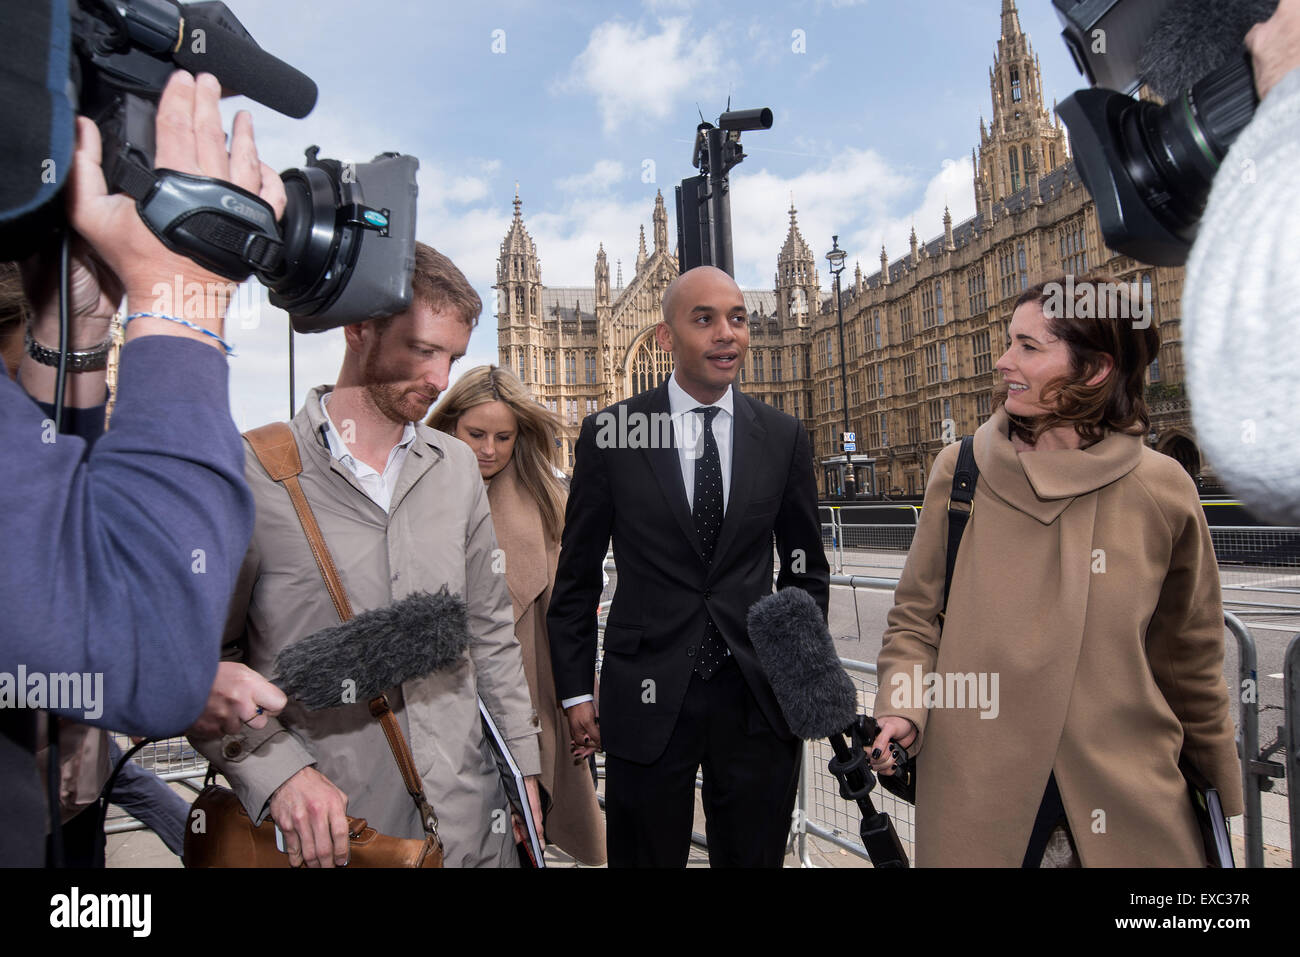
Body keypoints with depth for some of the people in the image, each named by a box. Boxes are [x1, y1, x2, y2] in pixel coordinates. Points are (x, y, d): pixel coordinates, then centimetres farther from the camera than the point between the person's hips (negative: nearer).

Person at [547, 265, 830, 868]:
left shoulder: (784, 437, 1)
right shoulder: (610, 433, -5)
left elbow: (805, 569, 11)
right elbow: (576, 576, 1)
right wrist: (575, 692, 0)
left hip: (758, 698, 2)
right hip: (647, 699, -1)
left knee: (754, 857, 18)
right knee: (645, 856, 15)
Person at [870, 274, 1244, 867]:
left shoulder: (1161, 488, -5)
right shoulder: (961, 471, -5)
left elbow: (1189, 660, 7)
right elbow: (916, 615, 2)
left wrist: (1218, 791, 15)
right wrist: (901, 709, -14)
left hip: (1124, 794, 0)